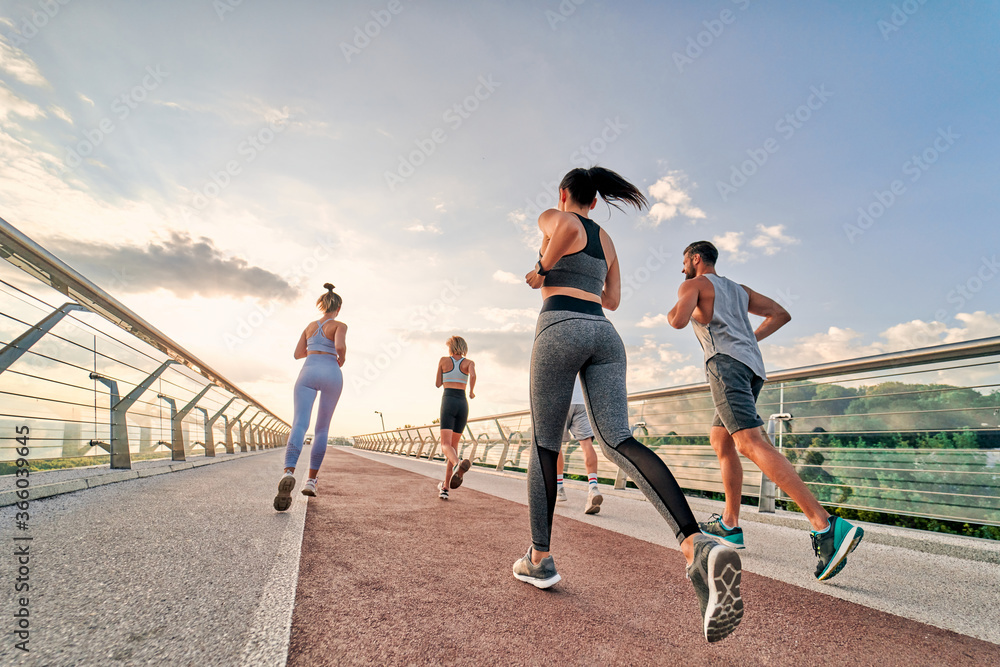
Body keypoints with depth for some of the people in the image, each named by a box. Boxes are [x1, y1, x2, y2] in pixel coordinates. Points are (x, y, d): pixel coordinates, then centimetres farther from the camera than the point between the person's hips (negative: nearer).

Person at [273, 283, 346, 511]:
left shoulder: (310, 326, 21)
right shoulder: (339, 326, 5)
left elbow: (298, 354, 23)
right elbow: (340, 347, -15)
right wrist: (342, 359, 7)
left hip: (308, 373, 2)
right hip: (331, 375, -2)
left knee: (299, 425, -15)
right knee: (322, 429, 11)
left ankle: (289, 473, -41)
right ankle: (311, 480, 8)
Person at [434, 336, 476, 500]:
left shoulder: (444, 360, 8)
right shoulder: (469, 362, 9)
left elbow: (438, 384, 13)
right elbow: (473, 375, -14)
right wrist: (472, 391, 3)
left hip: (448, 403, -3)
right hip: (463, 404, 3)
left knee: (446, 445, -11)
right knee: (454, 445, 13)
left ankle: (457, 464, -47)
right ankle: (445, 488, 14)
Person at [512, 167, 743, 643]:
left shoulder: (552, 218, 12)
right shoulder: (606, 239, 29)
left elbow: (568, 226, -15)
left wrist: (541, 271, 0)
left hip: (560, 328, -5)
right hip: (603, 335, 5)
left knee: (544, 444, 5)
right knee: (618, 441, -10)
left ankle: (540, 559, 11)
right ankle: (698, 546, -31)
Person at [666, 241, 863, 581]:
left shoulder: (693, 285, 9)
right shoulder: (739, 289, 31)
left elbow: (679, 320, -9)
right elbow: (781, 314, 26)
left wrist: (671, 313, 14)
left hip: (726, 362, -9)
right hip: (752, 365, 9)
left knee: (751, 443, -21)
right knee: (720, 441, 17)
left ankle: (827, 527, -33)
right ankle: (730, 525, 20)